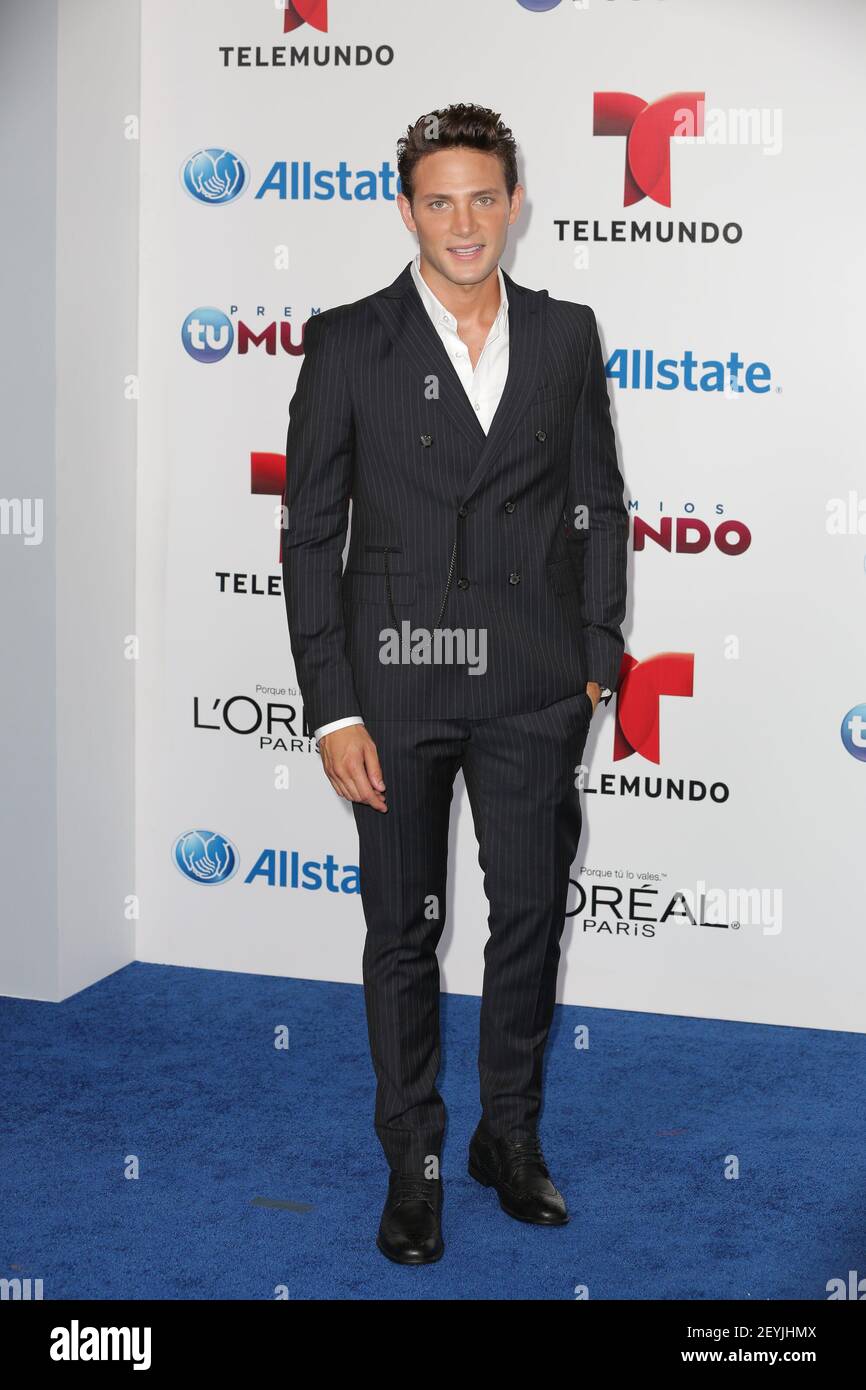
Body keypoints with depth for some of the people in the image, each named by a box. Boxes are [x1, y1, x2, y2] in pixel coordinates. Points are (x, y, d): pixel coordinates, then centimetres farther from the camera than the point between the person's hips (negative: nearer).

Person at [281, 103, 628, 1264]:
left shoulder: (566, 336, 5)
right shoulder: (348, 343, -4)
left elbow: (599, 505, 11)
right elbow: (310, 534, -4)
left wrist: (598, 656, 3)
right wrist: (333, 710, -9)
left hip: (531, 687, 2)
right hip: (396, 679, -2)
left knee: (531, 915, 10)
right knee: (404, 930, 8)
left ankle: (512, 1137, 30)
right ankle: (413, 1162, 23)